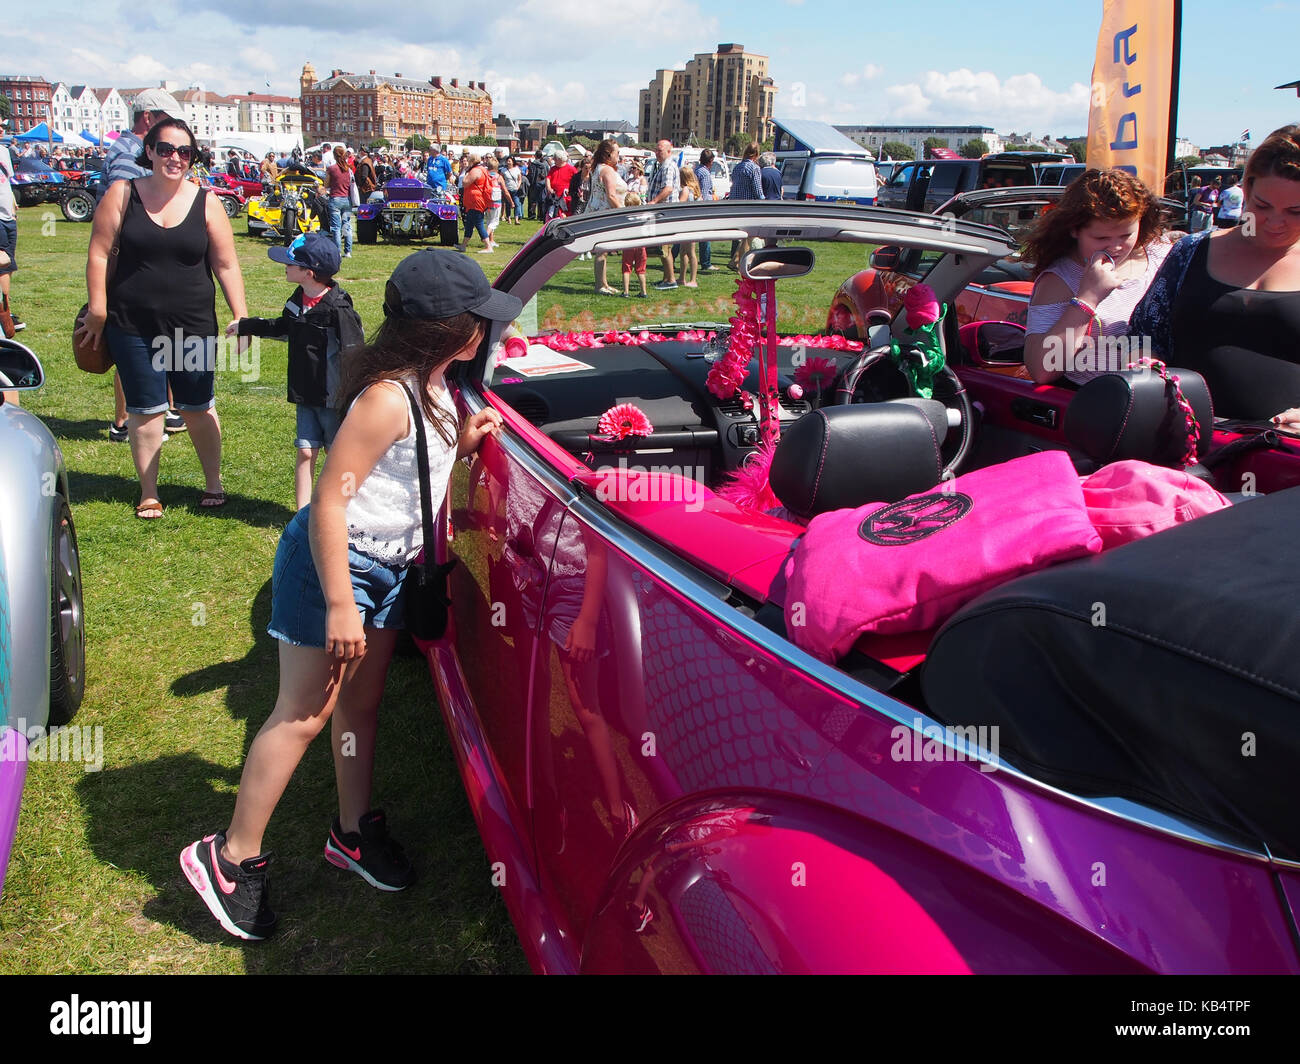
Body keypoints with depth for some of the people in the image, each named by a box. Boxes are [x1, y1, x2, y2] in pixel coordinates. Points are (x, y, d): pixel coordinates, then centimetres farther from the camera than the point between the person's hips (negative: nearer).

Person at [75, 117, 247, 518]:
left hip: (193, 326, 0)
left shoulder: (206, 203, 1)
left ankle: (213, 483, 25)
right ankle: (148, 493, 20)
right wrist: (97, 311, -3)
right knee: (145, 409, 6)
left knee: (198, 406, 7)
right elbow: (99, 253, 0)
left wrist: (241, 316, -3)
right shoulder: (122, 195, 0)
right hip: (132, 324, 0)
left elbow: (226, 266, 2)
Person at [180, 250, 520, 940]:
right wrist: (339, 604, -25)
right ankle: (230, 857, 12)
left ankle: (353, 831, 33)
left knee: (361, 704, 17)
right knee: (304, 714, -2)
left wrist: (462, 443, 0)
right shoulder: (388, 397, -24)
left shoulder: (433, 389, 5)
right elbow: (329, 500, -25)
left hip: (387, 569, 8)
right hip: (332, 564, -8)